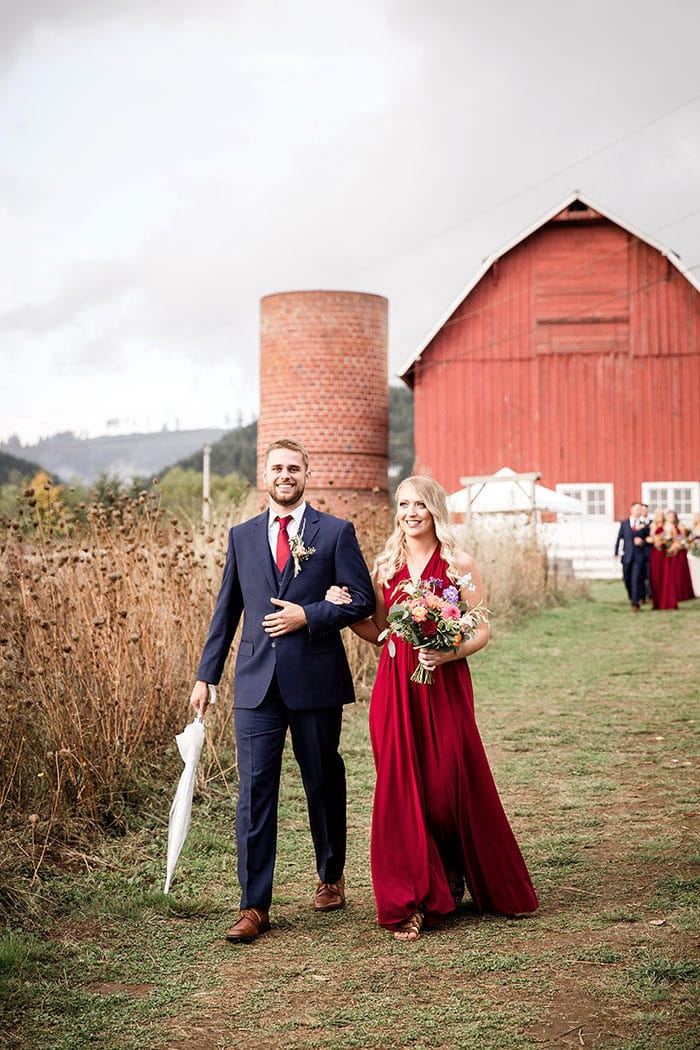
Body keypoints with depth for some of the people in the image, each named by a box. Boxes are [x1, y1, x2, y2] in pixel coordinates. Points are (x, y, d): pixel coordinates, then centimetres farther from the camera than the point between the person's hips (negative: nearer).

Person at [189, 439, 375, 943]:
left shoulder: (335, 532, 2)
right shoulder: (242, 536, 11)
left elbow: (364, 600, -2)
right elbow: (226, 609, 14)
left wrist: (308, 616, -14)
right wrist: (206, 675, 10)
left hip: (316, 680, -2)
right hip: (257, 682, 2)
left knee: (324, 784, 12)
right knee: (254, 793, -3)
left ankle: (331, 877, 33)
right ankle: (254, 906, 2)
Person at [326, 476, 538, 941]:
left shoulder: (459, 564, 0)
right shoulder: (386, 566, 10)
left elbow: (483, 629, -1)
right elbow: (381, 631, 14)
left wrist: (449, 653, -18)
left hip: (444, 685, -3)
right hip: (396, 688, 3)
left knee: (451, 782, 0)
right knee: (401, 788, 0)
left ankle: (453, 877, 26)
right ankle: (414, 900, 8)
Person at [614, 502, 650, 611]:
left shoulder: (644, 525, 6)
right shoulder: (624, 523, 8)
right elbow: (619, 538, 8)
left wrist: (642, 542, -11)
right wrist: (616, 553, 2)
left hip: (639, 556, -2)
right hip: (627, 556, 2)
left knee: (636, 579, -12)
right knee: (627, 579, 10)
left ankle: (635, 603, -13)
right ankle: (632, 597, 34)